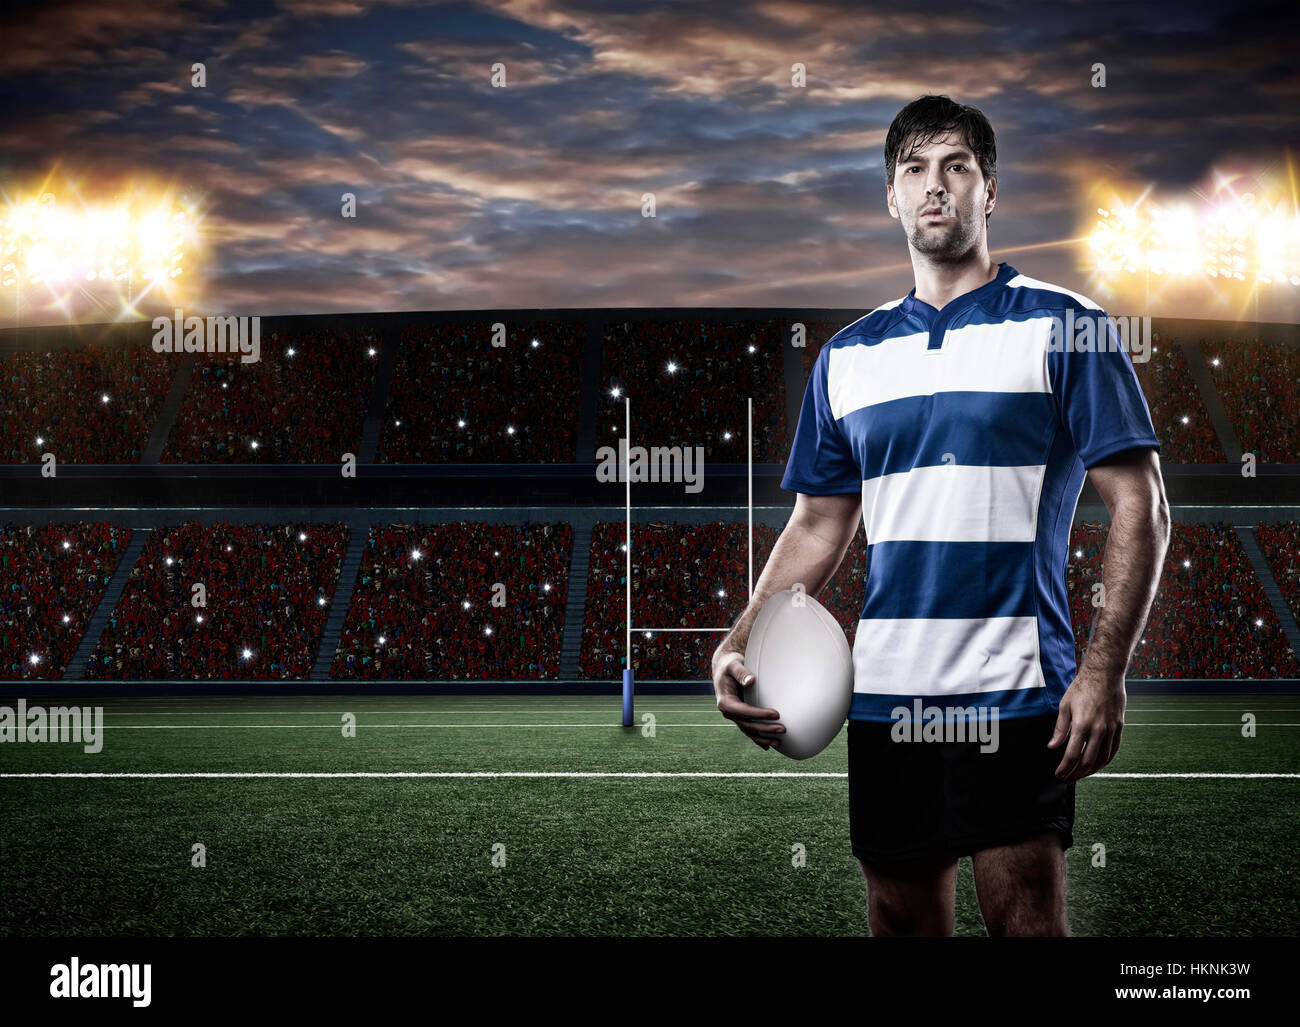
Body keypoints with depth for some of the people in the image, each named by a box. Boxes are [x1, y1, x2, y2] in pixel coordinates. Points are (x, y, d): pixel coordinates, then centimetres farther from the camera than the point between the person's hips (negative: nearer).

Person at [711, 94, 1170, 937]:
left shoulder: (1062, 327, -1)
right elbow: (819, 526, 17)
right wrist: (741, 646, 3)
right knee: (903, 920, 10)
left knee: (1026, 919, -6)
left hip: (1014, 690, -4)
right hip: (883, 695, 4)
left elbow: (1140, 504, -4)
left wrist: (1104, 671, -14)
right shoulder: (848, 355, 13)